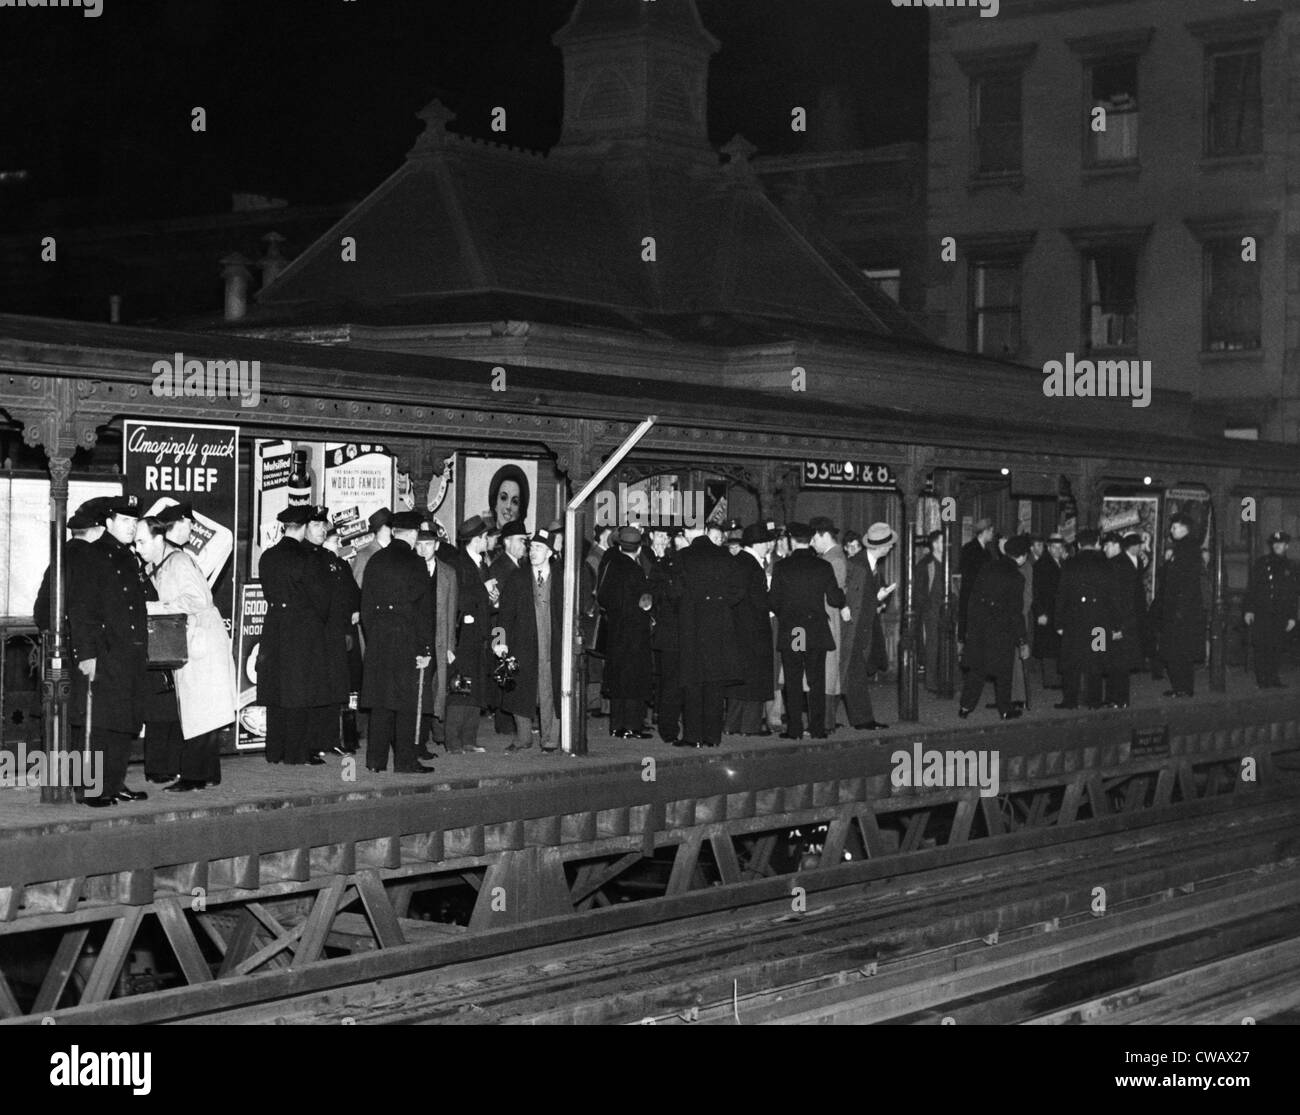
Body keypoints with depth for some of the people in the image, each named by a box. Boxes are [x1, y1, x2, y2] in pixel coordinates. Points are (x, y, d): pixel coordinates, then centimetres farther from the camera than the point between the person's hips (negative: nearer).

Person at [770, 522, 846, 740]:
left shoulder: (782, 567, -4)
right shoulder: (823, 567, -1)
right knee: (817, 683, 7)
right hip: (817, 631, 1)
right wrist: (840, 592, 22)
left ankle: (795, 729, 2)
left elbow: (774, 602, -2)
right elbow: (835, 600, 0)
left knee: (793, 683, 3)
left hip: (789, 632, -1)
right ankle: (817, 728, 5)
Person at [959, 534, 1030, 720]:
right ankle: (1005, 710, 16)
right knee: (1003, 671, 8)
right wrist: (1021, 637, -3)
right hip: (1001, 629, -5)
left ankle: (966, 706, 11)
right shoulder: (1016, 578, -13)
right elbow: (1016, 611, -12)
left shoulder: (987, 567, 3)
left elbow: (972, 597, 6)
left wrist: (971, 624, 13)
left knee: (976, 668, 12)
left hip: (978, 625, 5)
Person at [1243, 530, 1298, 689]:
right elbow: (1251, 587, 3)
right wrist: (1249, 610, -4)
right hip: (1261, 613, -2)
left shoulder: (1290, 568, 13)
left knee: (1276, 647, 3)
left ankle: (1272, 678, 11)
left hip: (1280, 615, 3)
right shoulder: (1262, 564, 6)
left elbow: (1294, 595, 15)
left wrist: (1292, 617, 8)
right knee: (1262, 646, -7)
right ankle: (1262, 679, -3)